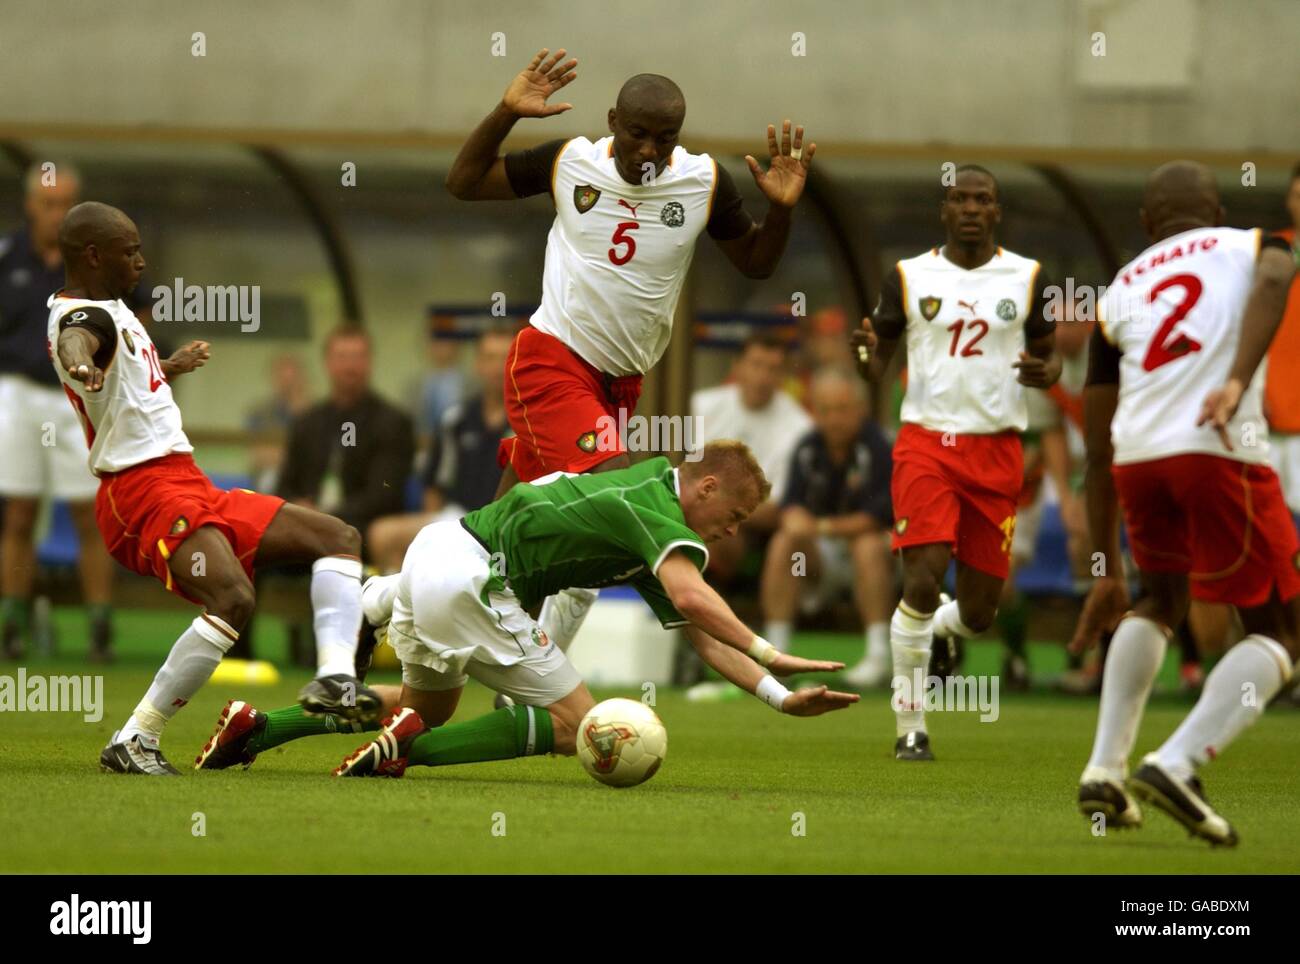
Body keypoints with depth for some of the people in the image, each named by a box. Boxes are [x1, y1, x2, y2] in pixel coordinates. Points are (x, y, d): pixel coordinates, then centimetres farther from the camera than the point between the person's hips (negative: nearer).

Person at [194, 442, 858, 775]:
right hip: (471, 577, -10)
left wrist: (778, 697, 7)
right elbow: (692, 596, -32)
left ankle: (257, 727, 25)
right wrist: (767, 656, -30)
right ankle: (411, 746, -11)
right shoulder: (661, 516, -10)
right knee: (575, 724, -3)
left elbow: (701, 636, 16)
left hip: (437, 546, 10)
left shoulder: (651, 483, 18)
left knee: (429, 706, 32)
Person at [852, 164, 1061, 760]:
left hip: (997, 449, 2)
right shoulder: (909, 277, 4)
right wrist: (866, 354, -17)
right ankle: (909, 728, -7)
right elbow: (877, 368, 8)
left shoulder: (1026, 278, 6)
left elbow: (1049, 354, 13)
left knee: (978, 614, 4)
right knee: (922, 581, -17)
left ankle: (936, 630, 42)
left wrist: (1045, 371, -12)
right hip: (926, 443, -2)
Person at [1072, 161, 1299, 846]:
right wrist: (1238, 382, -23)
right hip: (1222, 453, -4)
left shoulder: (1118, 292, 26)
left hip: (1137, 458, 4)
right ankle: (1175, 765, -10)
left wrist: (1107, 570, 30)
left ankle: (1105, 770, 20)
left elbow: (1098, 451, 25)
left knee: (1160, 599, 31)